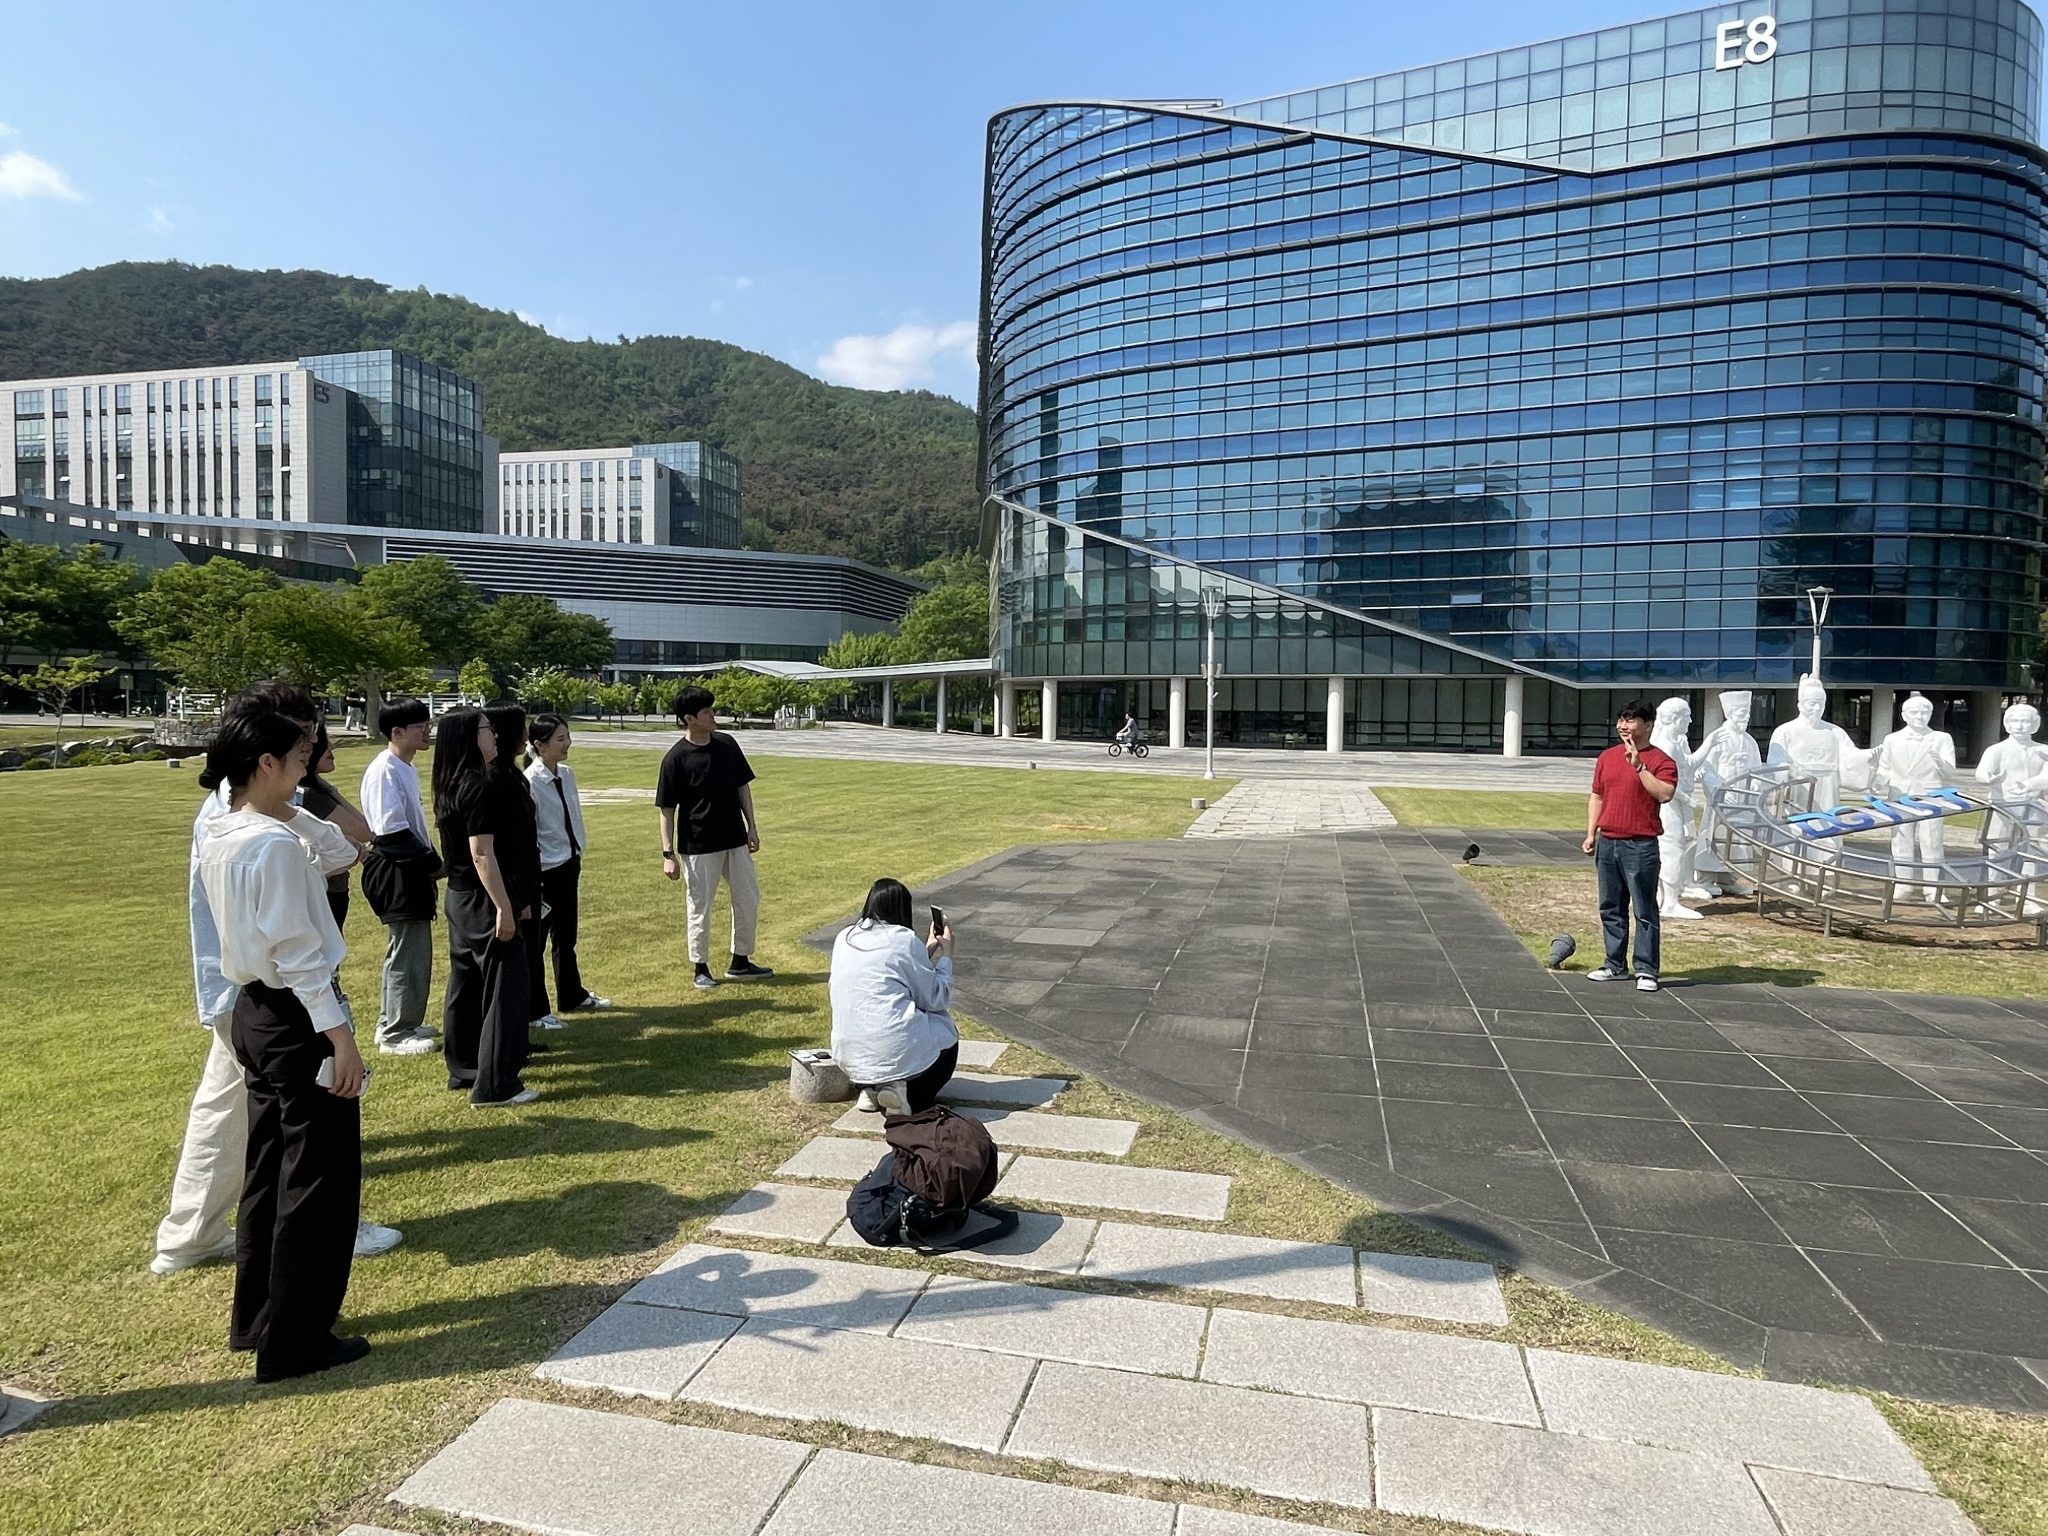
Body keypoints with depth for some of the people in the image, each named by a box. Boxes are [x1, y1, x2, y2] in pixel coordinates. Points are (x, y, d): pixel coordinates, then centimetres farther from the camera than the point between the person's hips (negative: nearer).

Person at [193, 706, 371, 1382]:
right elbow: (297, 953, -22)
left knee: (269, 1168, 20)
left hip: (255, 1013, 10)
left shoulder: (219, 837, 6)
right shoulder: (275, 844, -22)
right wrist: (340, 1035, -19)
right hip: (297, 1020, -10)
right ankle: (293, 1341, 14)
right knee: (320, 1180, 3)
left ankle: (256, 1318, 34)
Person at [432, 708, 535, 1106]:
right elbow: (483, 855, -23)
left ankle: (463, 1069, 29)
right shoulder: (482, 788, -20)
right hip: (483, 901, -10)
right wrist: (504, 908, -21)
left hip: (459, 897, 10)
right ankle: (494, 1085, 1)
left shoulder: (450, 787, 9)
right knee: (504, 987, -3)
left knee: (465, 984, 18)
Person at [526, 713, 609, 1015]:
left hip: (568, 865, 8)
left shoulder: (567, 774, 3)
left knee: (566, 936, 22)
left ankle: (572, 996, 37)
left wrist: (578, 855, 14)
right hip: (545, 870, -8)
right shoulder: (529, 782, -19)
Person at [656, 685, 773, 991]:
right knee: (700, 909, 5)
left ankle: (740, 963, 25)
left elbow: (742, 787, 11)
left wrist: (751, 826, 7)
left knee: (749, 900, 10)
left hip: (735, 840, 5)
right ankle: (701, 969, 21)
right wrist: (668, 854, -12)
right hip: (698, 847, -5)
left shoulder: (727, 745, 2)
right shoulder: (675, 759, -12)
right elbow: (667, 809, -9)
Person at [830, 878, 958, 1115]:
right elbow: (936, 999, -2)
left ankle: (870, 1089, 9)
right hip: (896, 1055, -7)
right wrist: (946, 954, 11)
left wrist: (928, 951, 25)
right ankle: (911, 1098, -3)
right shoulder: (903, 939, -9)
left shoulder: (844, 939, 10)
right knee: (947, 1036, 21)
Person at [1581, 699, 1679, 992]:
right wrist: (1591, 833, 11)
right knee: (1610, 908, 12)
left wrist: (1638, 765, -21)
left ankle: (1646, 971, 3)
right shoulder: (1607, 757, 13)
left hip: (1640, 846, -6)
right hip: (1607, 843, 6)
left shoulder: (1660, 760, -4)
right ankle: (1615, 963, 22)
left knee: (1644, 910, -2)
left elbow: (1664, 794, -20)